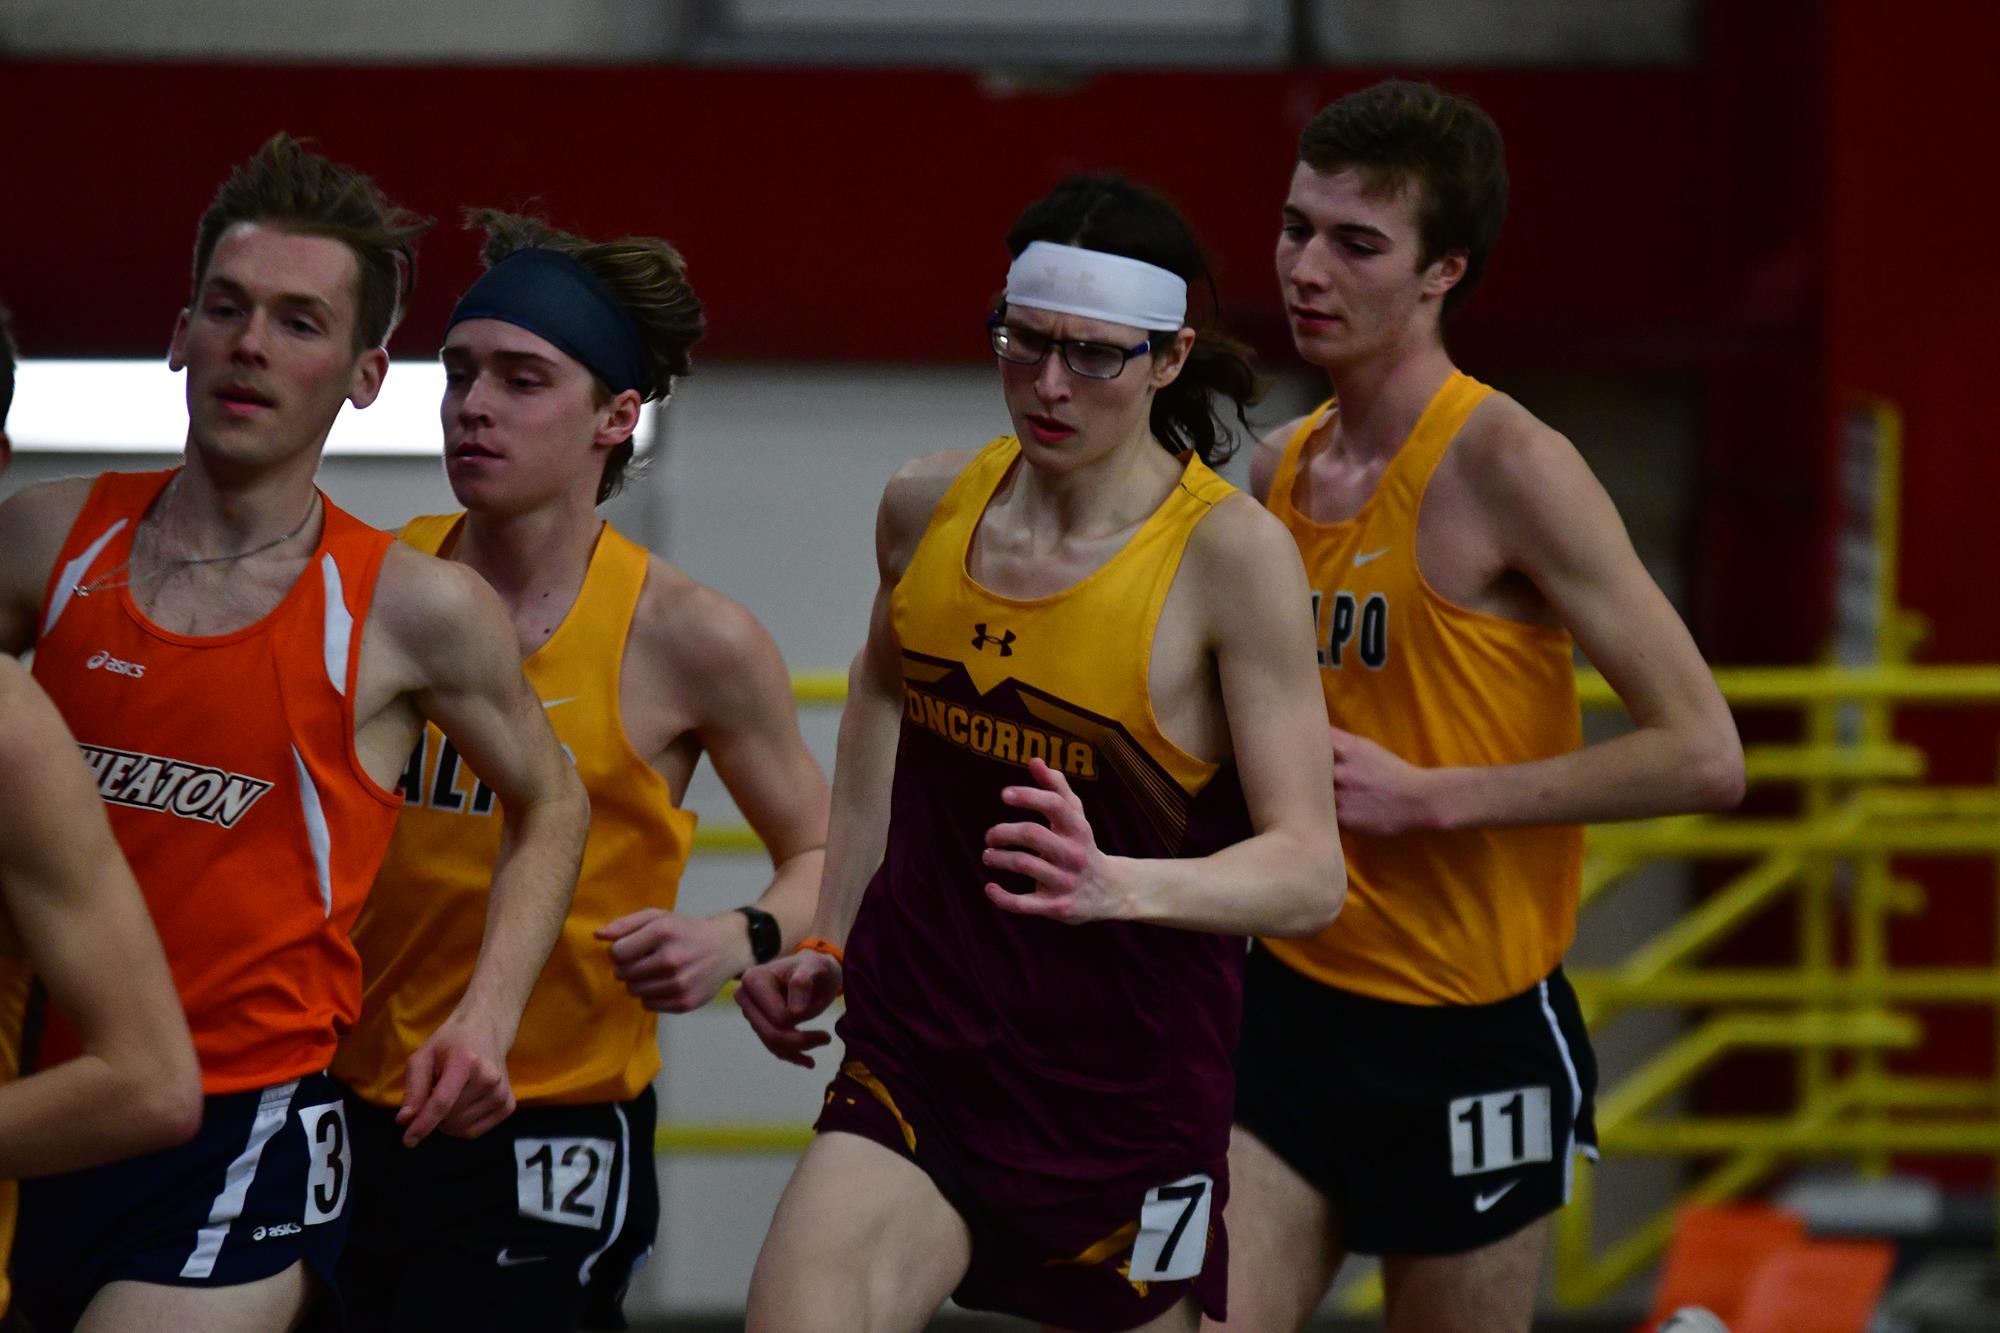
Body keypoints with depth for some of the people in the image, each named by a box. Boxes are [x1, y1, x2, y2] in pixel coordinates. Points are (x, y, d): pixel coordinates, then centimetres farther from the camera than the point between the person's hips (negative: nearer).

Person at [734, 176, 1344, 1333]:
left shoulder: (1231, 552, -13)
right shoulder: (928, 508, 2)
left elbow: (1310, 871, -18)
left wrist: (1119, 886, -36)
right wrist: (825, 938, 22)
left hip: (1127, 1091, -3)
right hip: (919, 1054, 3)